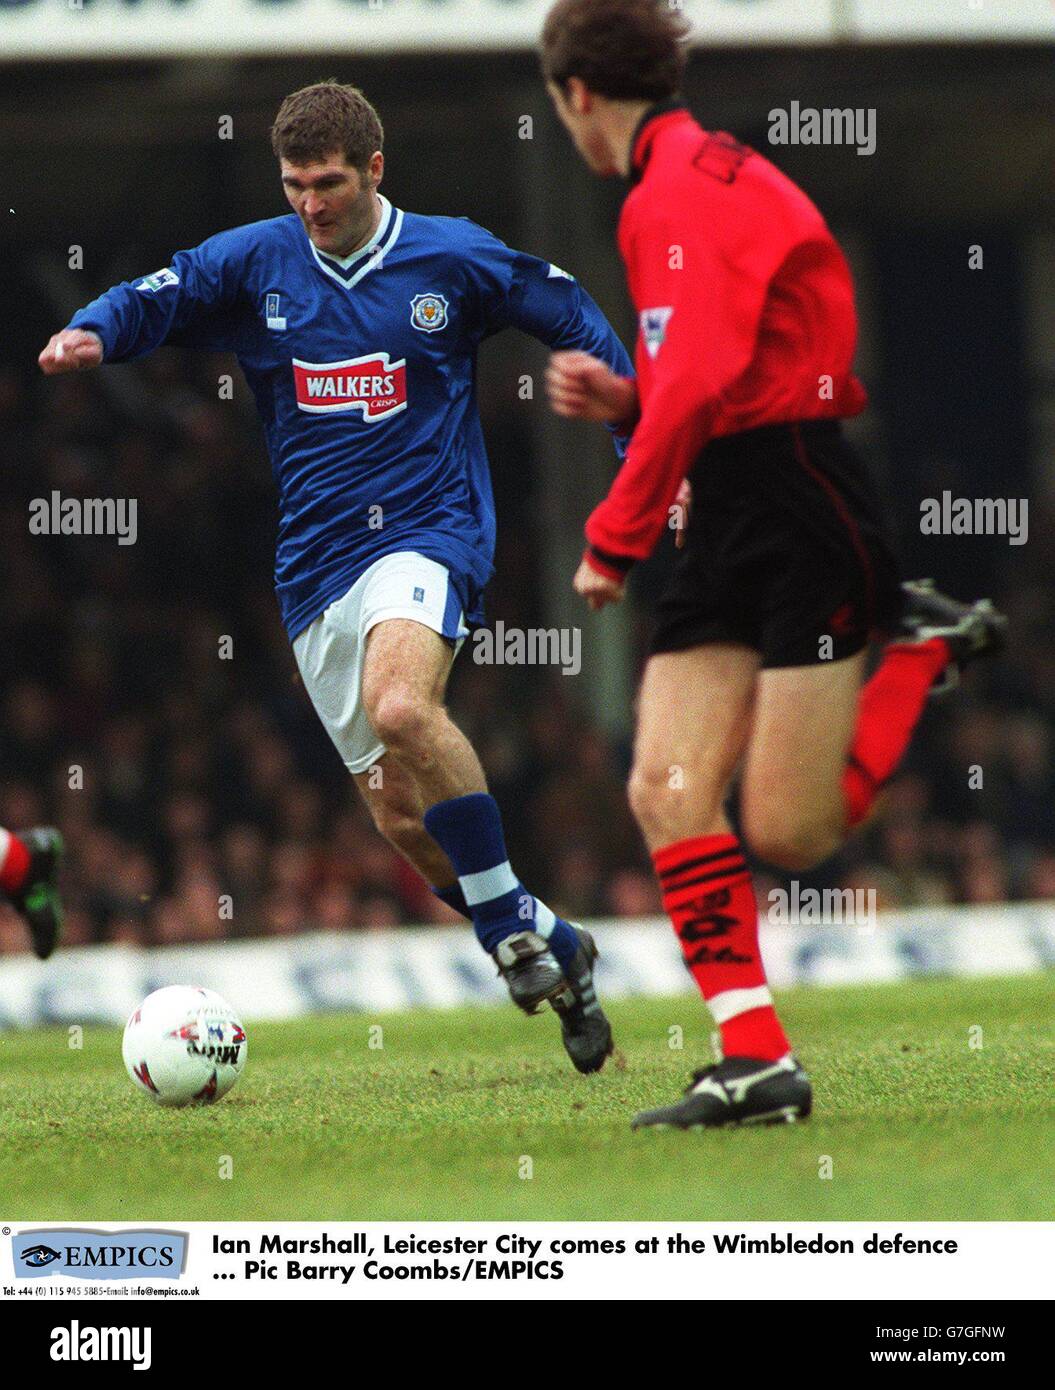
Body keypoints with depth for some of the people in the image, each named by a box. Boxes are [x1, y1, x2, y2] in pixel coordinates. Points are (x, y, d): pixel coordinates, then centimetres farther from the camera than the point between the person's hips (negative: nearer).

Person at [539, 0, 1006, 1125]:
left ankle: (926, 646, 10)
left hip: (800, 514, -10)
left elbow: (697, 387, -25)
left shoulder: (678, 194, -14)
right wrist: (622, 401, 12)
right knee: (666, 792, -6)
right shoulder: (712, 173, 19)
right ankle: (755, 1061, -9)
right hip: (728, 523, 10)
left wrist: (614, 538, -18)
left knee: (787, 835, -8)